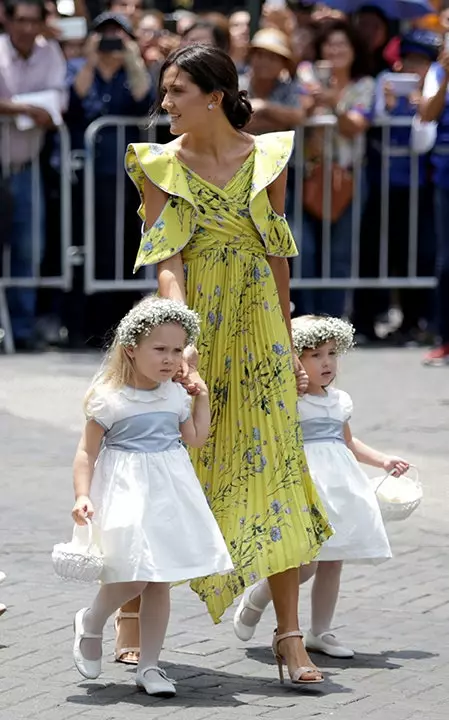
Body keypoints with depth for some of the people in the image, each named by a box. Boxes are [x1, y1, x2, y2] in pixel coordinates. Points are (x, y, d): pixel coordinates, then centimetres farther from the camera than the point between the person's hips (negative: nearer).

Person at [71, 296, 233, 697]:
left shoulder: (176, 395, 8)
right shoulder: (109, 398, -9)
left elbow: (196, 438, 20)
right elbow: (87, 452, -7)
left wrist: (202, 397, 14)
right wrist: (82, 496, -18)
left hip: (170, 494, 5)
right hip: (127, 495, -5)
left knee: (160, 582, 5)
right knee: (133, 577, -14)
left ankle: (149, 666, 12)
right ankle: (91, 623, 17)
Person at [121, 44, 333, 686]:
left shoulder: (267, 158, 2)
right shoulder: (161, 166, -2)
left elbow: (277, 254, 8)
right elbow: (166, 262, -11)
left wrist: (287, 342, 11)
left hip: (256, 329, 1)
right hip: (189, 325, -1)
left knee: (272, 471, -3)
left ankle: (290, 637, -1)